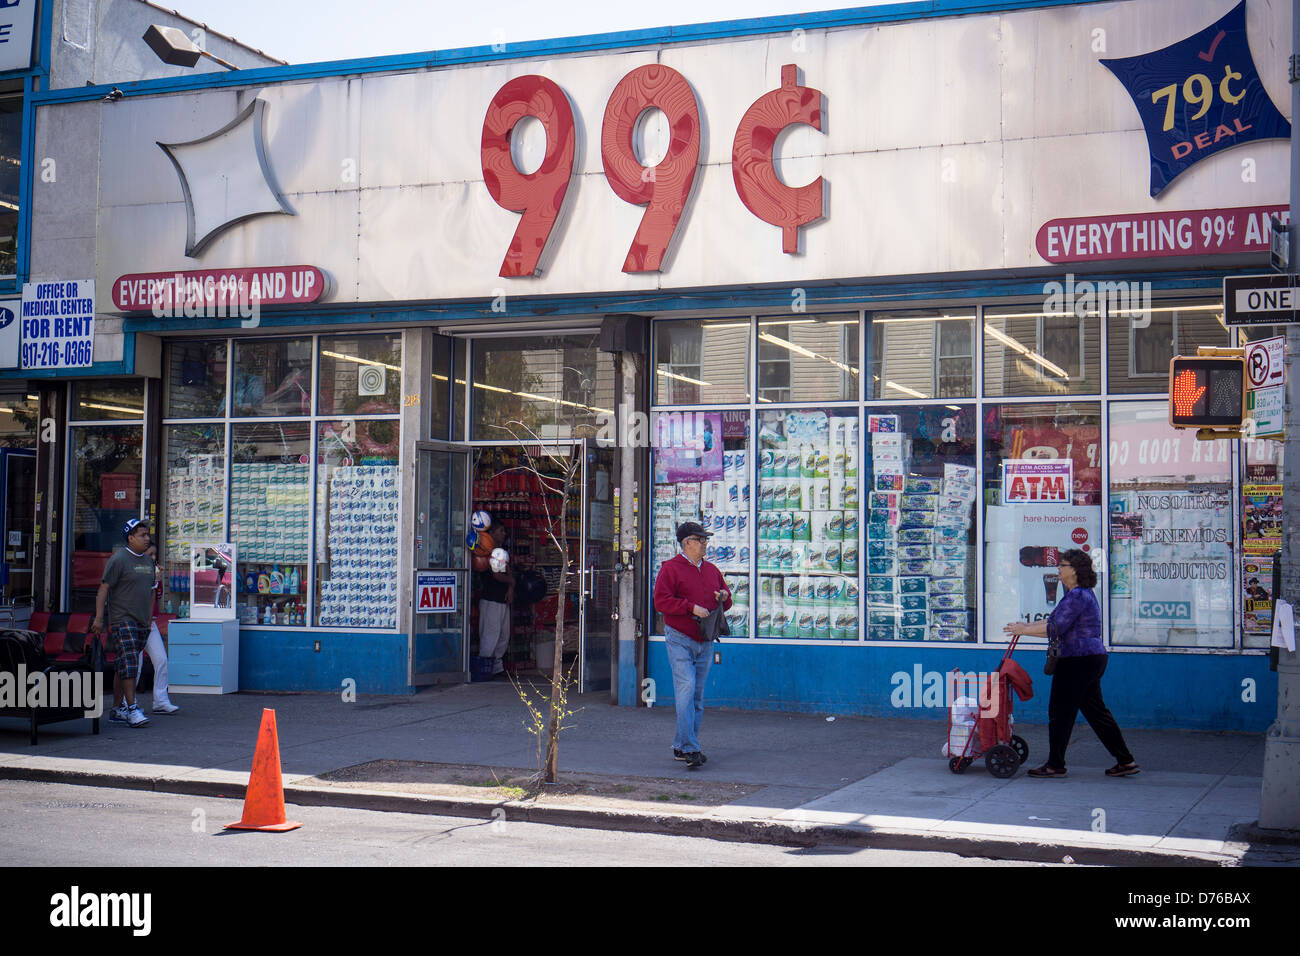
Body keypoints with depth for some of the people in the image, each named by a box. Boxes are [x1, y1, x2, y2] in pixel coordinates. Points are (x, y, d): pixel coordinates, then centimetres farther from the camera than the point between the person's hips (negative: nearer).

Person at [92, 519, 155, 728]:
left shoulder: (148, 561, 15)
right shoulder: (118, 560, -7)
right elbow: (104, 589, -10)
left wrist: (149, 618, 20)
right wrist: (99, 618, -14)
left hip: (141, 623, 7)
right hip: (122, 621, -7)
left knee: (124, 667, 10)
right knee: (128, 663, -14)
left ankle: (117, 709, 15)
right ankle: (131, 709, -16)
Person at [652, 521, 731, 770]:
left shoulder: (712, 570, 16)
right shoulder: (670, 569, -4)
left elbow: (725, 602, 25)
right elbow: (661, 601, -12)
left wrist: (725, 597, 1)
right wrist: (691, 607, -18)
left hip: (705, 642, 7)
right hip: (680, 639, -7)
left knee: (697, 696, 8)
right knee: (686, 690, -15)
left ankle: (682, 746, 17)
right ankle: (689, 749, -17)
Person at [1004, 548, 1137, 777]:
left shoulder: (1078, 596, -17)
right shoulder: (1083, 594, 17)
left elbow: (1056, 628, -19)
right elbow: (1055, 622, 20)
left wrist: (1024, 630, -10)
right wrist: (1027, 626, 16)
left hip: (1078, 661, -10)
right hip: (1092, 658, 10)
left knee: (1061, 711, -1)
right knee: (1095, 711, 13)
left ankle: (1055, 765, 7)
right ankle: (1125, 761, 13)